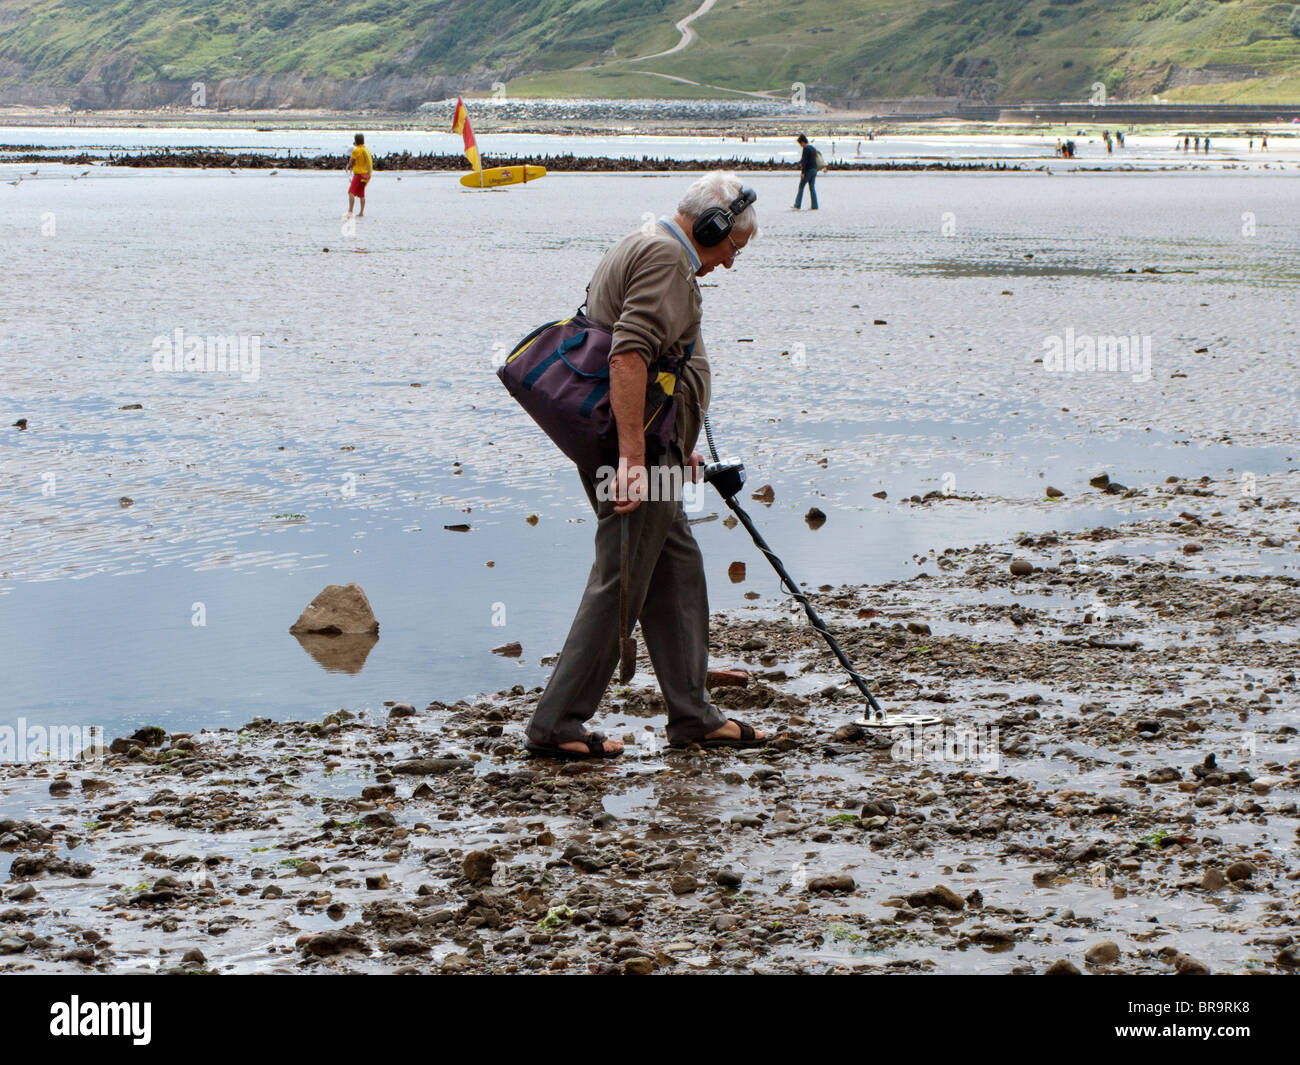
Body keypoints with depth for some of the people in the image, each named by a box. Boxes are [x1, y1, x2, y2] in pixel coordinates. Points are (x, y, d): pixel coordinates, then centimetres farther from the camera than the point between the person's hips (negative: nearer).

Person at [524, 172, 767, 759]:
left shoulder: (636, 249, 21)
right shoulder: (665, 257, -13)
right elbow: (629, 357, -27)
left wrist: (678, 448, 34)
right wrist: (632, 456, -31)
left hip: (643, 446, 11)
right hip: (636, 450, -11)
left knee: (678, 566, 15)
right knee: (621, 584, -6)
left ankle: (691, 715, 21)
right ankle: (556, 722, -2)